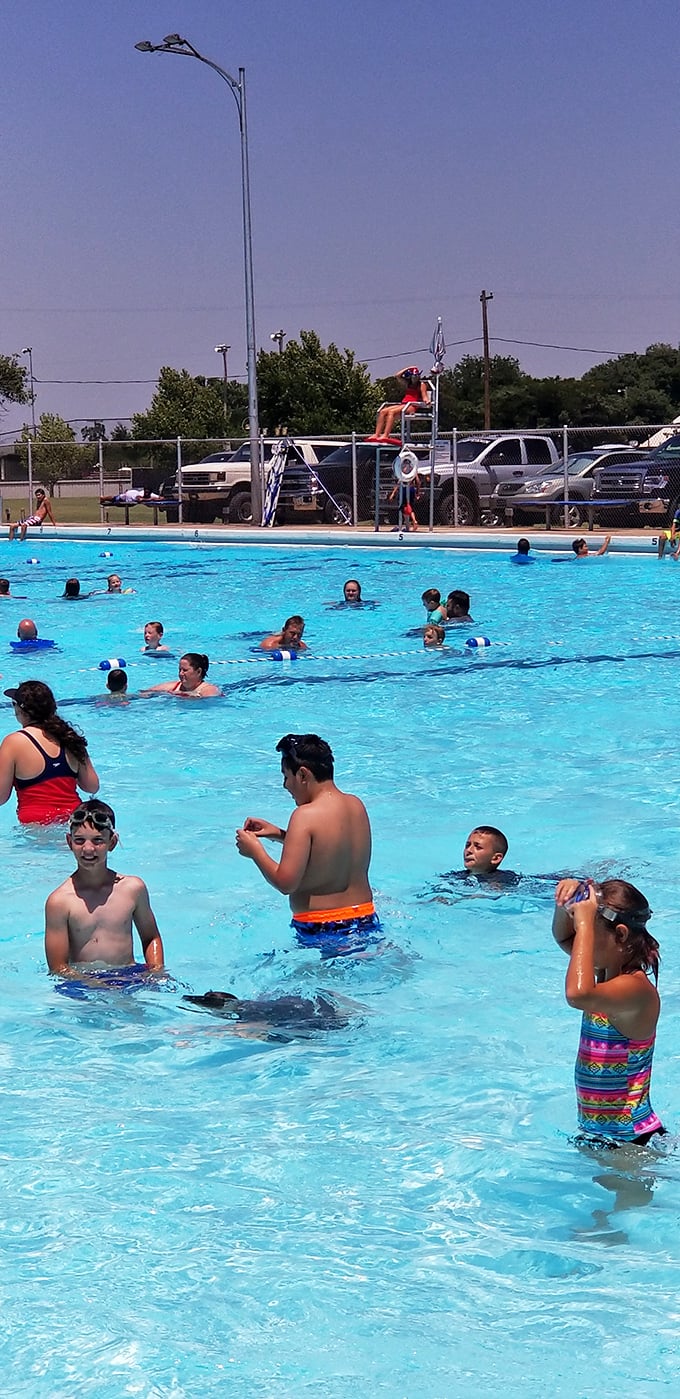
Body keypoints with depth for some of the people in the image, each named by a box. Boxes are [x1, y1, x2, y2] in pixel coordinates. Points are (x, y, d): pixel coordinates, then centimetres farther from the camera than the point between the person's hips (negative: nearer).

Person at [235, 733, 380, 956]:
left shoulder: (306, 816, -17)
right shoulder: (356, 805, 6)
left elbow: (286, 883, -19)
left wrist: (255, 851, -3)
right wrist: (279, 835, 19)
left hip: (321, 932, -8)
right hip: (366, 920, 8)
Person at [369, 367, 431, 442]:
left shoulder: (422, 385, 8)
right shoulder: (408, 383, 24)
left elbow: (424, 397, -2)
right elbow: (397, 376, 15)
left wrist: (426, 401, -25)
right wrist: (407, 368, 15)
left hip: (412, 407, -7)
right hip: (403, 404, 7)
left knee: (391, 412, -30)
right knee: (383, 412, -11)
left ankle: (385, 436, -41)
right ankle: (376, 435, -21)